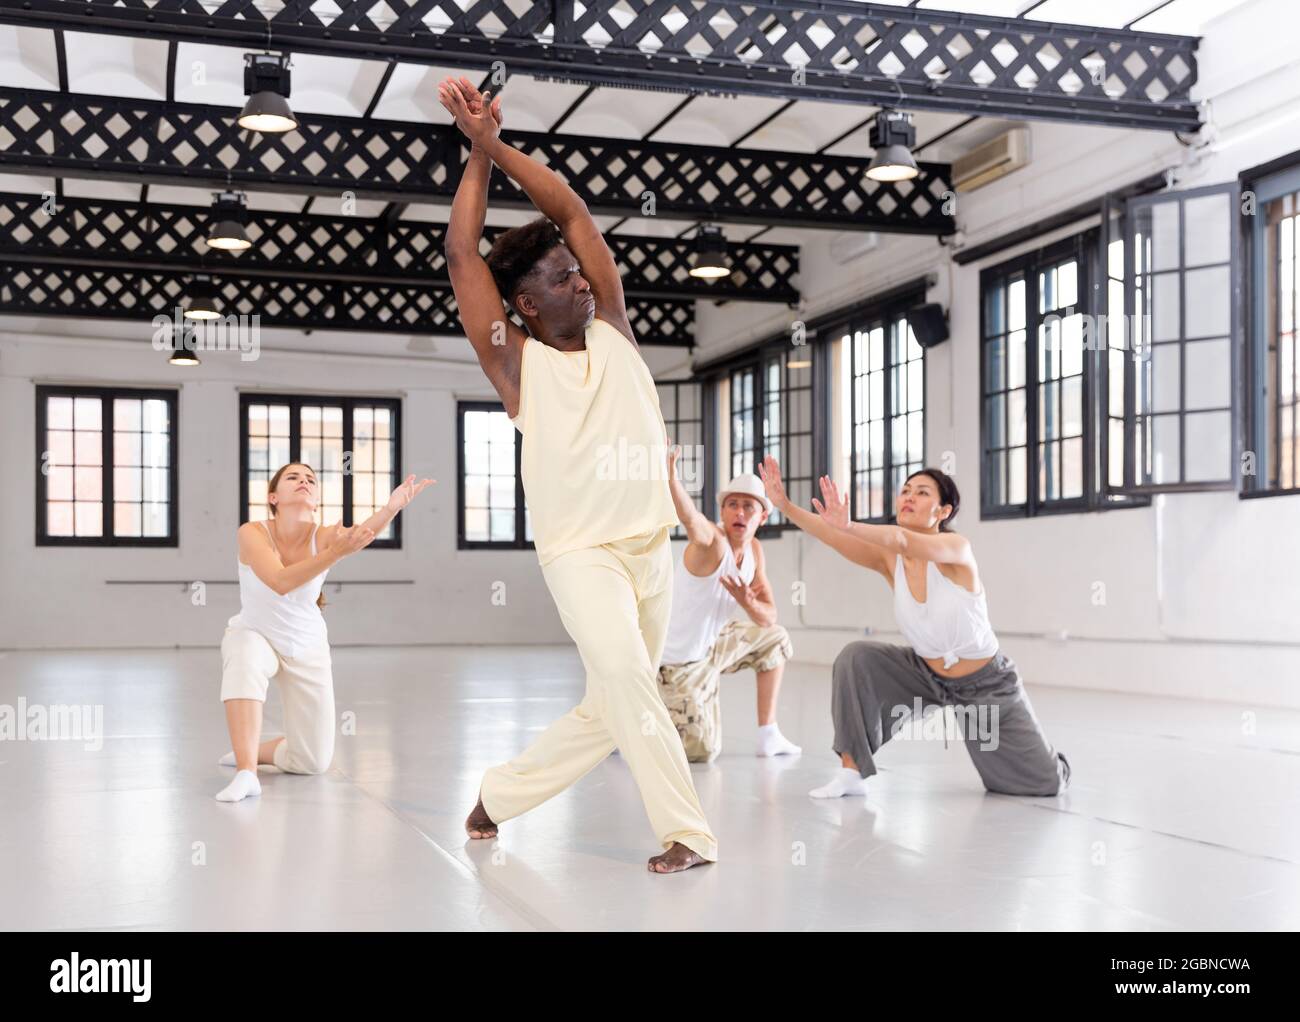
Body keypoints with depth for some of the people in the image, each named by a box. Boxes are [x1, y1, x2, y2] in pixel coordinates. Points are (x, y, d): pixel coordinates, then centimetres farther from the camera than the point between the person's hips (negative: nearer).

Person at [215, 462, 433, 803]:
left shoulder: (324, 537, -20)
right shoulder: (252, 533, -23)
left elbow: (361, 533, -45)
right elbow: (280, 583, -41)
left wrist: (391, 508, -67)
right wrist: (335, 554, -56)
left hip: (307, 648, 2)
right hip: (254, 634, -2)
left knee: (313, 761, -1)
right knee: (245, 665, -41)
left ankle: (250, 751, 27)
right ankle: (246, 773, -39)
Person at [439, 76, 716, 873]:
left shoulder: (613, 332, 7)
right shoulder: (517, 361, -2)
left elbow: (574, 213, 7)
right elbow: (462, 254, -6)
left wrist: (503, 146, 6)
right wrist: (479, 151, -2)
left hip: (652, 547, 5)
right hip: (580, 550, -5)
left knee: (607, 711, 10)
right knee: (624, 674, -27)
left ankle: (500, 793, 28)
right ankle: (688, 831, -20)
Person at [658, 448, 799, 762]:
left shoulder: (754, 551, 0)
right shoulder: (712, 541, -24)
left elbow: (768, 618, 1)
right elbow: (690, 518, -50)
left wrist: (746, 601, -23)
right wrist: (670, 476, -71)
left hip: (710, 646, 9)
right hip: (678, 662, -8)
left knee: (775, 638, 19)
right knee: (704, 751, -9)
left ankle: (768, 735, 23)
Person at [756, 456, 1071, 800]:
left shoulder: (957, 547, -28)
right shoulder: (890, 559, -13)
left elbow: (903, 540, -47)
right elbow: (834, 538, -28)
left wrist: (848, 525, -64)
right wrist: (784, 504, -42)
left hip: (985, 683, -4)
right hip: (926, 673, 4)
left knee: (1044, 782, -1)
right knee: (855, 659, -22)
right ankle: (852, 772, -15)